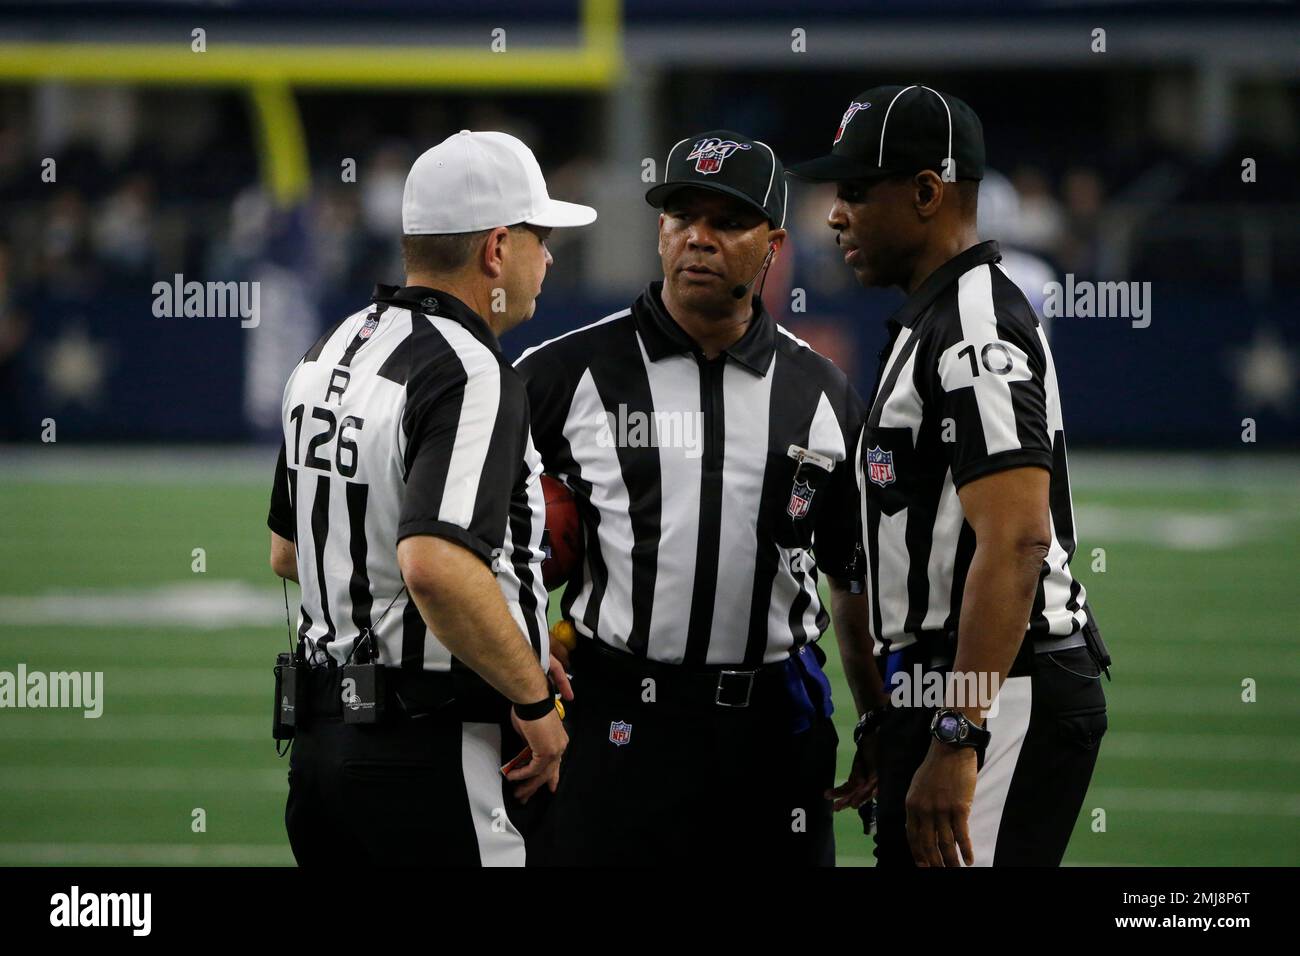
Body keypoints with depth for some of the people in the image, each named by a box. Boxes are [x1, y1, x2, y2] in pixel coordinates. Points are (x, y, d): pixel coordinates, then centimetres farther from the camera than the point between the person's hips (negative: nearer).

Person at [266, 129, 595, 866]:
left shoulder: (333, 354, 13)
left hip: (323, 724, 9)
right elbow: (436, 565, -31)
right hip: (435, 747, -9)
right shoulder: (471, 378, -16)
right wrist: (533, 699, -17)